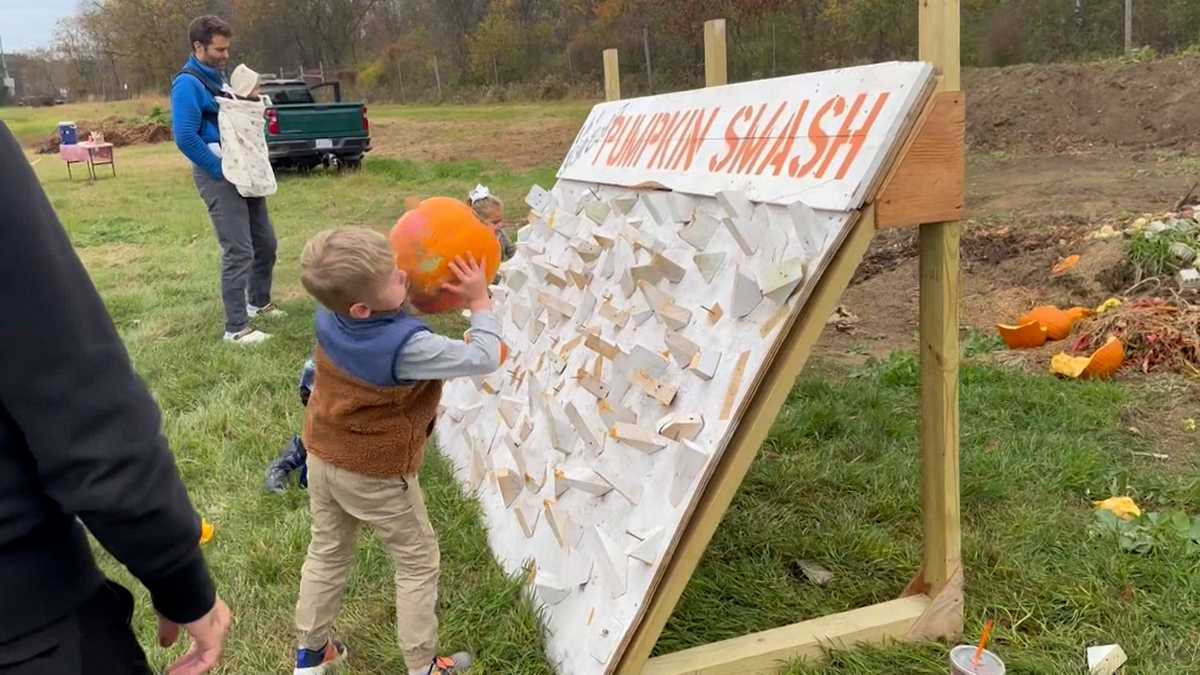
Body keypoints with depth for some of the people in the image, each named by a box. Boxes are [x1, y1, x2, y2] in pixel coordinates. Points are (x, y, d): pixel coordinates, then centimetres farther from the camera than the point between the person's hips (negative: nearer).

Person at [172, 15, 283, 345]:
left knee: (266, 242, 16)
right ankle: (236, 328, -3)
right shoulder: (188, 84, -14)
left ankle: (259, 302, 35)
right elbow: (185, 137, -22)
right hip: (219, 176, -9)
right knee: (239, 252, -10)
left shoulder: (217, 76, 15)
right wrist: (220, 170, -17)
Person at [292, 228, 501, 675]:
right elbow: (483, 360, -25)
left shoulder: (328, 317, -13)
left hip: (323, 459, 7)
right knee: (418, 562, 14)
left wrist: (412, 284, -6)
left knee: (327, 553, 24)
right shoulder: (406, 346, -34)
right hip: (377, 476, -7)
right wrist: (480, 301, -15)